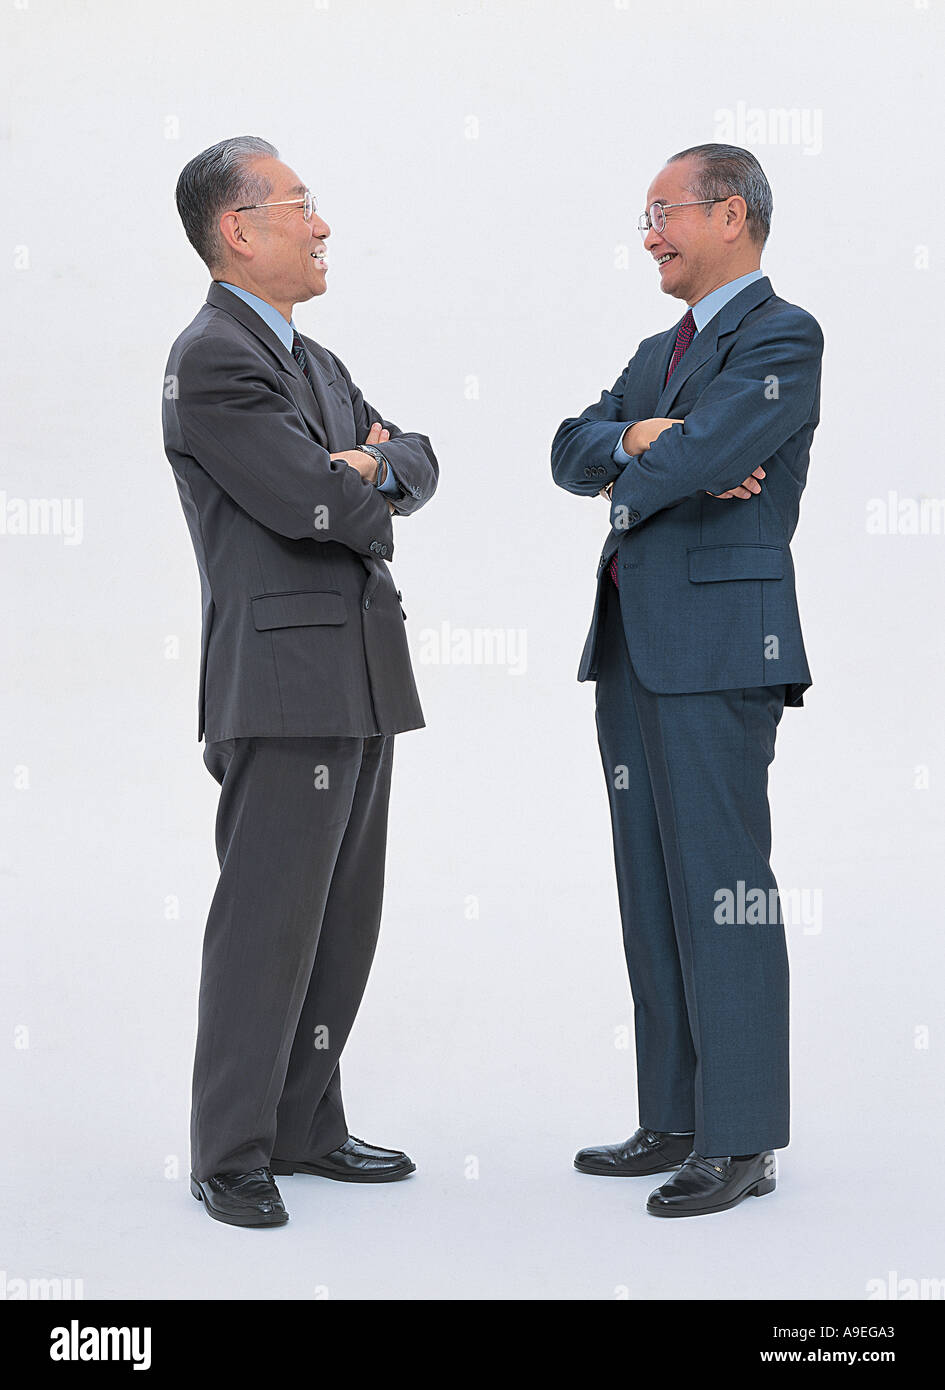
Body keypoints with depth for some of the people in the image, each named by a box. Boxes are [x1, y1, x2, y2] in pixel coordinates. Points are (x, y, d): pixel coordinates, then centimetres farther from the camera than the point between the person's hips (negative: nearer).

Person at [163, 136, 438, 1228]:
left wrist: (375, 463, -7)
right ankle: (229, 1157, 5)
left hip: (362, 681, 9)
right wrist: (371, 492, 2)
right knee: (267, 922, -5)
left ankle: (306, 1126, 23)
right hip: (285, 679, -9)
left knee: (343, 920, 13)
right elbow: (315, 504, -19)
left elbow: (417, 466, 15)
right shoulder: (212, 359, -11)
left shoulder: (314, 361, 20)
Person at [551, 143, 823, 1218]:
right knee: (653, 894, 11)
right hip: (632, 645, 9)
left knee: (721, 887, -7)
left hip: (717, 644, -9)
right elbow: (571, 453, 11)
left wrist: (632, 472, 1)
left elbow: (698, 455, -19)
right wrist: (640, 437, -10)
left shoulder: (781, 337, -6)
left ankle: (741, 1141, 0)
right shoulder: (658, 352, 22)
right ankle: (674, 1120, 19)